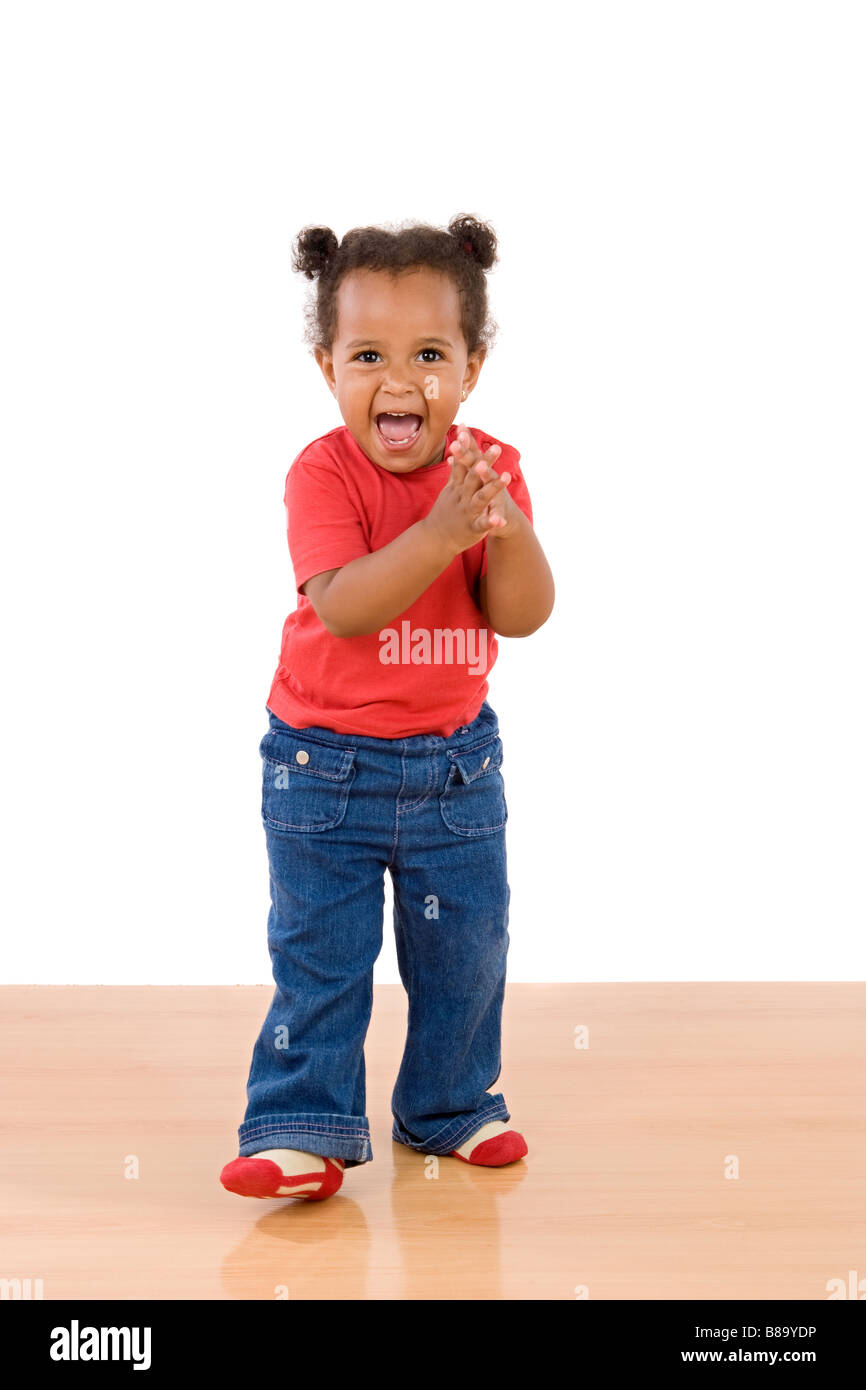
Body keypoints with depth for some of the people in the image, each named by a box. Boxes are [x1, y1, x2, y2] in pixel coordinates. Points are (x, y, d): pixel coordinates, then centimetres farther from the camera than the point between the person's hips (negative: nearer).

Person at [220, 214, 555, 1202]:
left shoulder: (492, 470, -5)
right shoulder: (322, 472, -17)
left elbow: (522, 616, -12)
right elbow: (343, 607, -30)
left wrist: (507, 526, -31)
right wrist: (440, 532, -40)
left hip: (456, 763, 4)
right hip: (325, 766, -4)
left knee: (466, 947, 13)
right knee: (318, 954, 2)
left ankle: (449, 1105, 32)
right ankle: (305, 1125, 15)